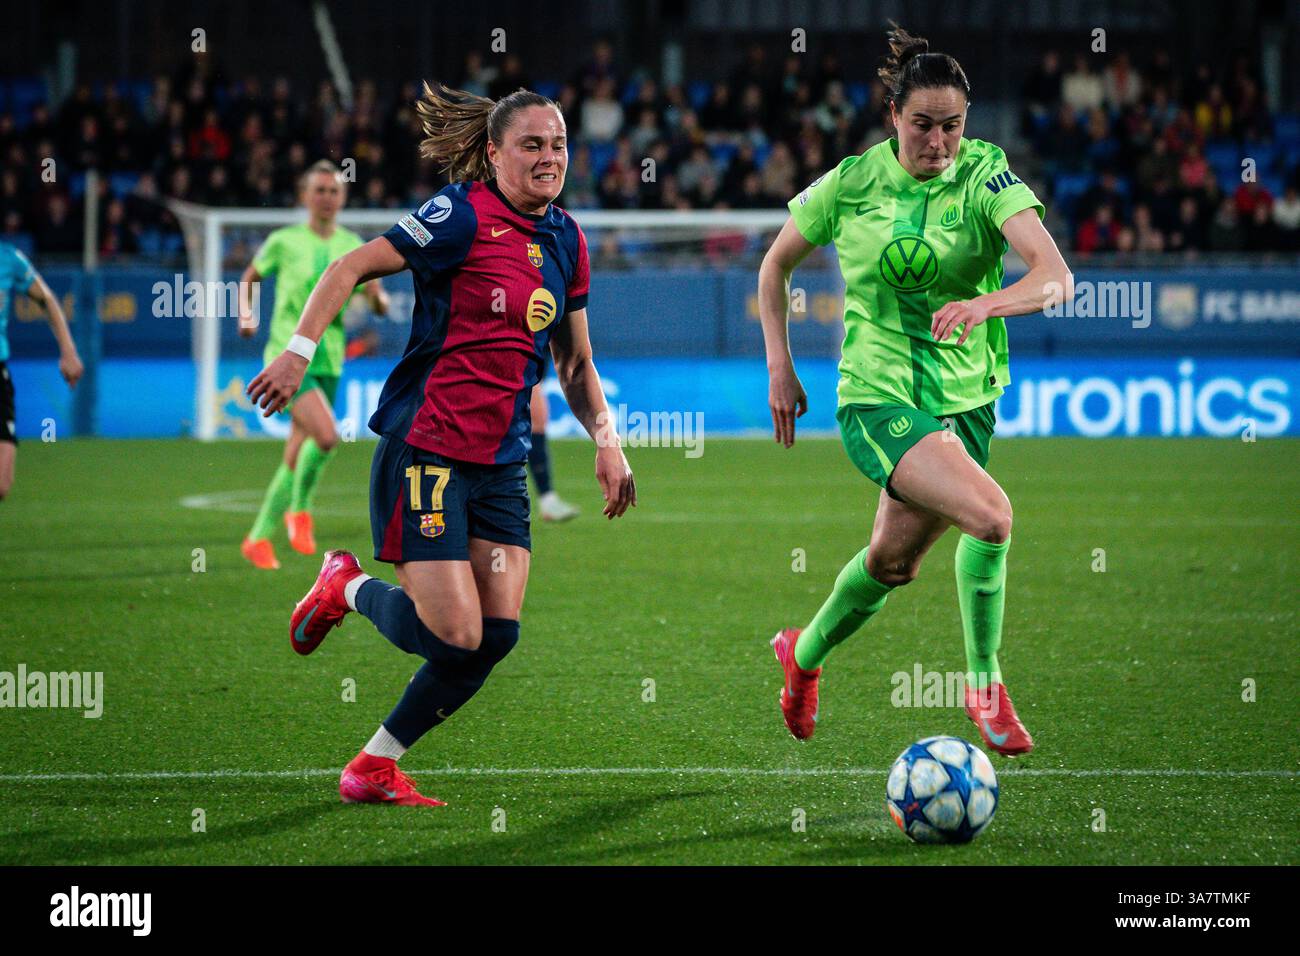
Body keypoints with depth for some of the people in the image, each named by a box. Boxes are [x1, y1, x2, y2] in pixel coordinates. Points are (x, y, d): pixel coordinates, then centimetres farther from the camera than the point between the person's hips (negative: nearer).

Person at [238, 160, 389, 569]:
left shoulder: (352, 245, 8)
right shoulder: (284, 241, 0)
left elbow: (378, 302, 6)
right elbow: (248, 278, 16)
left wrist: (377, 297, -16)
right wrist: (245, 314, 0)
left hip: (328, 361, 4)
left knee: (296, 457, 5)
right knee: (326, 434, -25)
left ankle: (258, 539, 18)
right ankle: (299, 509, -3)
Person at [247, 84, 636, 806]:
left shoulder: (566, 239, 11)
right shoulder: (465, 216, -11)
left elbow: (574, 362, 21)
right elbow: (351, 267, -10)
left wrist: (606, 440, 9)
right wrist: (299, 349, -20)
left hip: (501, 462, 7)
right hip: (425, 449, -7)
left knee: (497, 634, -2)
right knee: (453, 636, -12)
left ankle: (375, 767, 14)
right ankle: (347, 587, 20)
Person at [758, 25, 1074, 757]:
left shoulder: (986, 175, -9)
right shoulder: (852, 183, -6)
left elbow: (1056, 277, -23)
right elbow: (776, 264, 11)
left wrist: (986, 304, -42)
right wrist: (779, 365, 5)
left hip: (966, 397, 3)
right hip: (877, 399, -3)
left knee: (893, 563, 14)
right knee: (990, 516, -25)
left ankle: (805, 654, 45)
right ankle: (986, 684, -7)